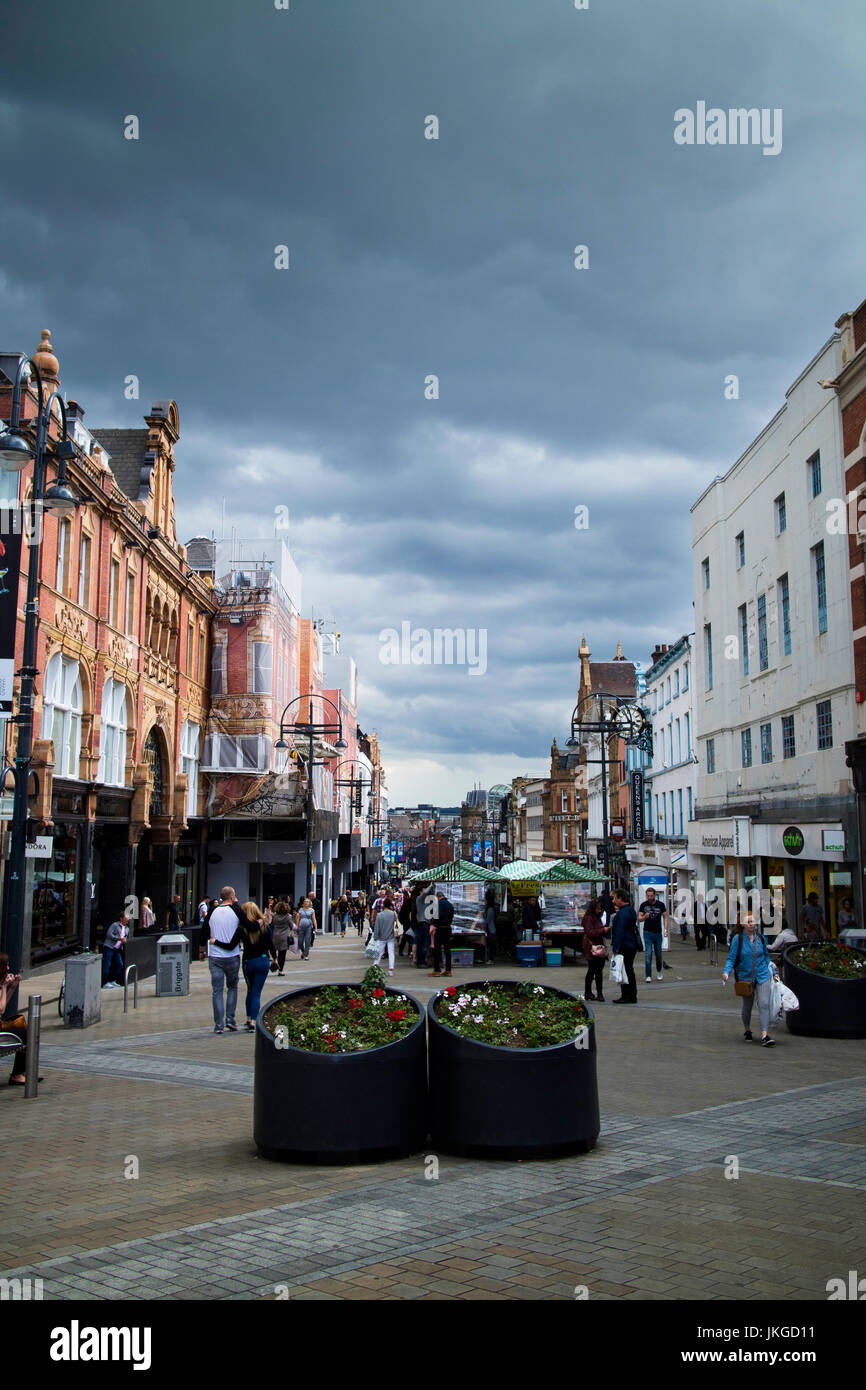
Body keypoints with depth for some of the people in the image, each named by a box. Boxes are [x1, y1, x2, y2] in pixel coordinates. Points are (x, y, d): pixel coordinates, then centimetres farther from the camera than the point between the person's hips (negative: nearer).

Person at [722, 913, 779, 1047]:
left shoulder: (760, 937, 2)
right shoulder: (737, 939, -8)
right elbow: (731, 958, -7)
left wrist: (773, 972, 19)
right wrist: (726, 972, -22)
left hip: (763, 976, 1)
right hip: (745, 977, -1)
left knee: (764, 1005, -11)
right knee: (747, 1006, 12)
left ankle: (765, 1036, -14)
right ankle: (747, 1030, 35)